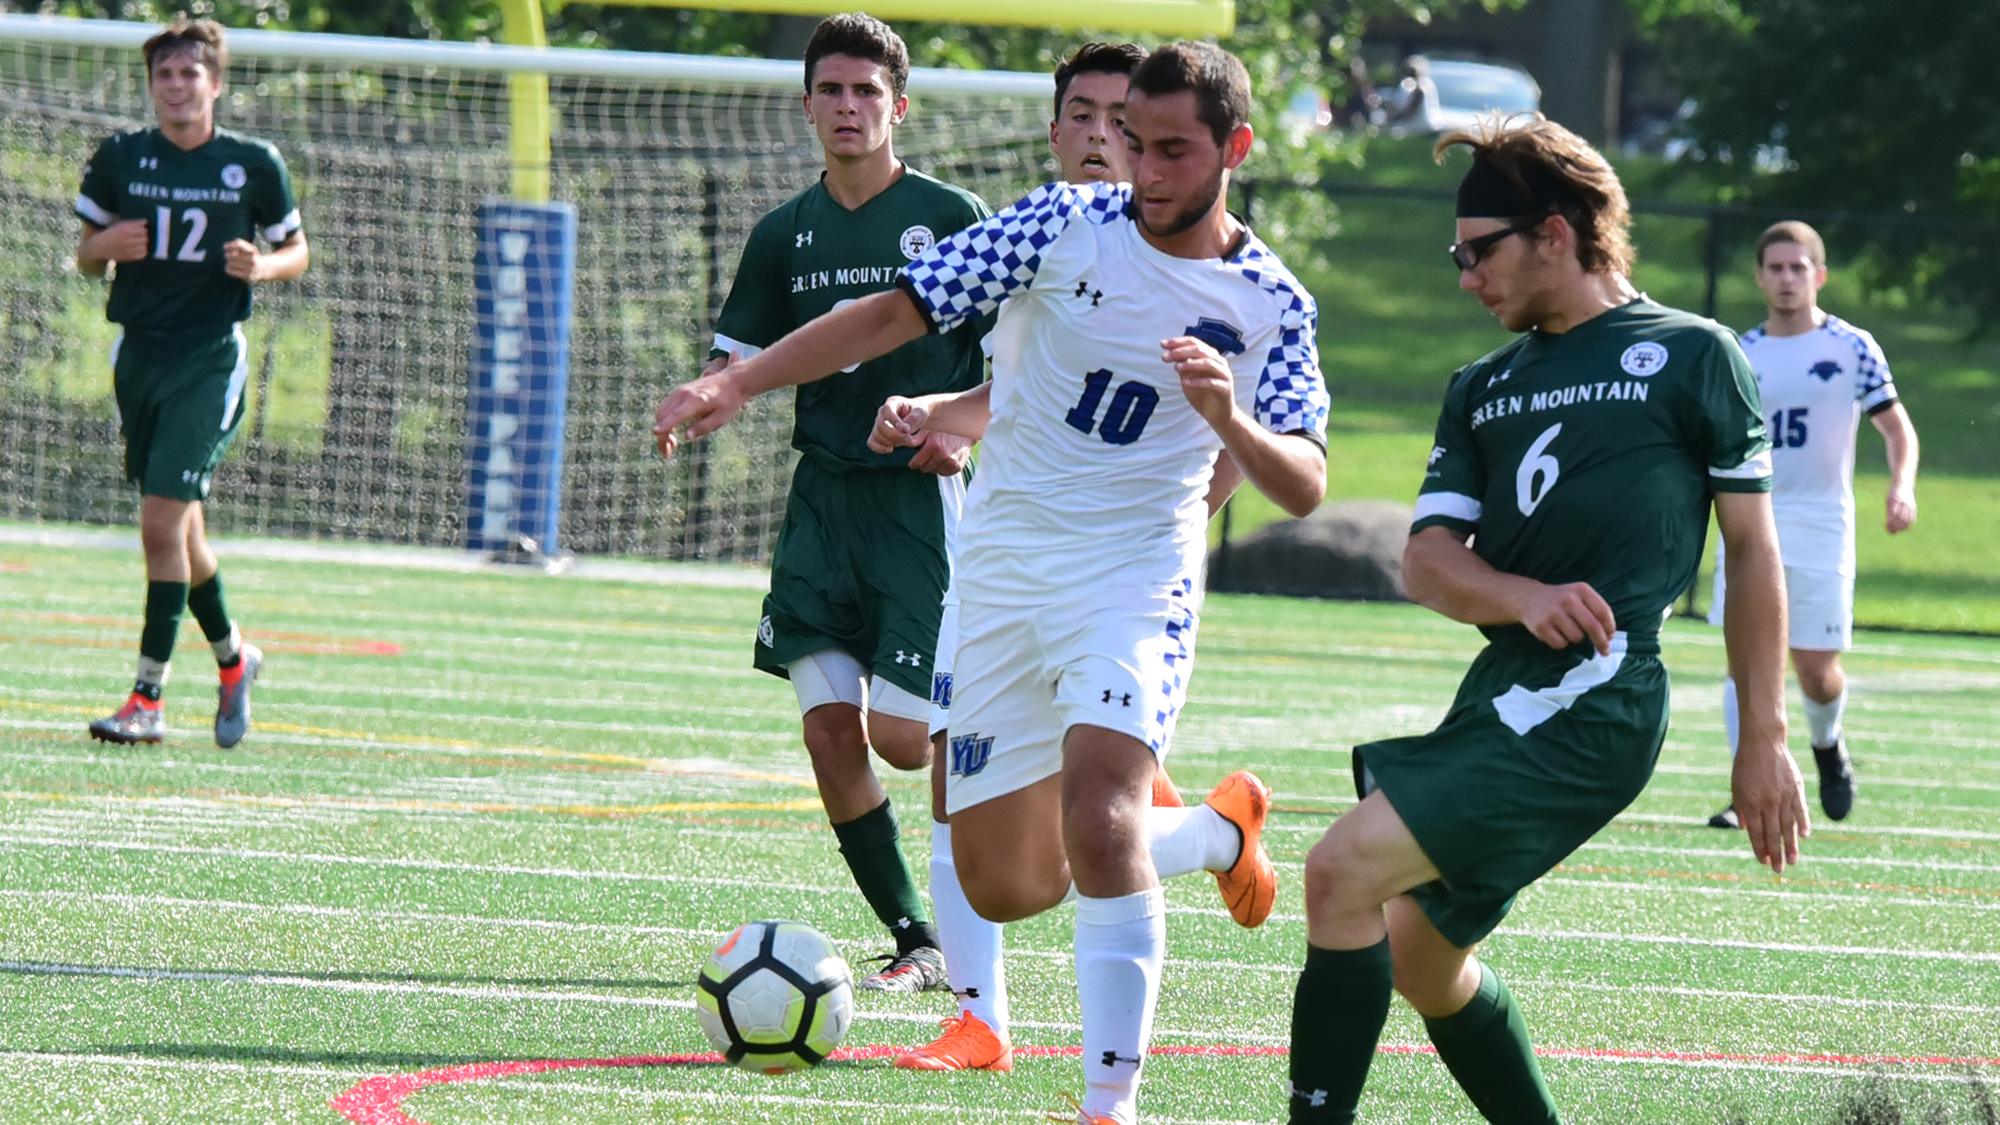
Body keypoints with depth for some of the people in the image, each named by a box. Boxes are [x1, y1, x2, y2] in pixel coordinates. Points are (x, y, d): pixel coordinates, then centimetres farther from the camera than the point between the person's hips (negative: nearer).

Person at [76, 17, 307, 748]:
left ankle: (149, 698, -11)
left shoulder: (254, 166, -2)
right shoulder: (120, 159, 3)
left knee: (162, 522, -14)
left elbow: (296, 252, 9)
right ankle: (232, 656, 37)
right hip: (138, 352, 4)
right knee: (179, 529, 13)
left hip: (211, 361, -4)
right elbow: (86, 255, 12)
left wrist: (261, 267, -12)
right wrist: (107, 246, -11)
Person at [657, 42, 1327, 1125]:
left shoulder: (1271, 304, -2)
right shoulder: (1066, 222, -2)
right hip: (999, 565, 3)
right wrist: (735, 383, -11)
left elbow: (1304, 488, -7)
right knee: (1004, 888, 5)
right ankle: (1218, 831, 33)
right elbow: (896, 311, -1)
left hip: (1135, 577, -3)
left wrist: (1229, 421, -28)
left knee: (1098, 815, -29)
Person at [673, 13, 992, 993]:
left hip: (921, 497, -4)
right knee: (830, 729, -4)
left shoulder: (949, 216, -1)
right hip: (825, 495, 4)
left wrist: (967, 431, -15)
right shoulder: (787, 234, 11)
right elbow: (738, 359, 13)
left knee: (901, 733, -13)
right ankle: (913, 941, 7)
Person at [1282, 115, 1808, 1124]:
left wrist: (1763, 739, 0)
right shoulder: (1482, 389, 20)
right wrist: (1523, 598, -15)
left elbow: (1753, 549, 4)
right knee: (1420, 960, 13)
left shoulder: (1689, 357, 3)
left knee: (1345, 871, -19)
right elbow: (1426, 559, 8)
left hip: (1595, 704, -8)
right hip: (1501, 694, 8)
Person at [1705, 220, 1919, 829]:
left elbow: (1898, 428, -1)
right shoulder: (1740, 355, 7)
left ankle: (1827, 743, 32)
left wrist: (1902, 487, -18)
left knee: (1816, 669, -1)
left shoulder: (1851, 346, -1)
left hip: (1821, 526, -2)